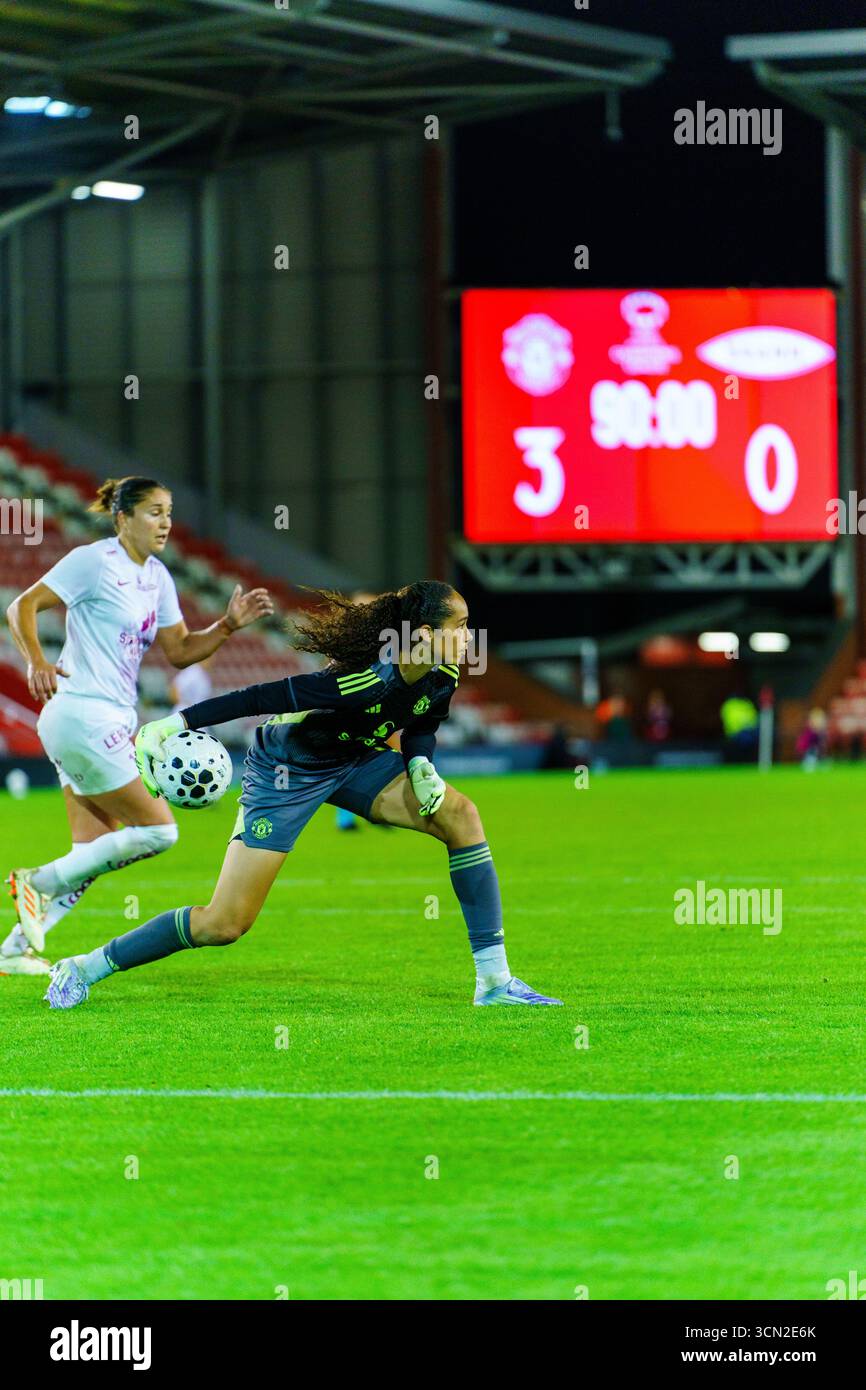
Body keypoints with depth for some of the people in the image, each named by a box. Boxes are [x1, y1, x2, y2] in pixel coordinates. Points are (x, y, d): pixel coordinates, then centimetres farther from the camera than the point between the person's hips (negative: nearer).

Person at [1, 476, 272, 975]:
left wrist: (229, 625, 1)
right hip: (83, 716, -9)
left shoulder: (157, 577, 14)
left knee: (94, 853, 8)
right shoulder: (93, 561, -10)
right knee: (158, 830, -10)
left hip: (115, 723, 9)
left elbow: (180, 651, 16)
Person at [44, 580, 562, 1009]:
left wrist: (421, 764, -10)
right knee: (225, 924, -11)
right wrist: (173, 724, -32)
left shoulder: (441, 679, -13)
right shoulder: (367, 681, -36)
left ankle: (494, 979, -9)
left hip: (350, 760, 7)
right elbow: (260, 698, -31)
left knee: (458, 814, -14)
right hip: (285, 771, -7)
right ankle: (87, 968, 7)